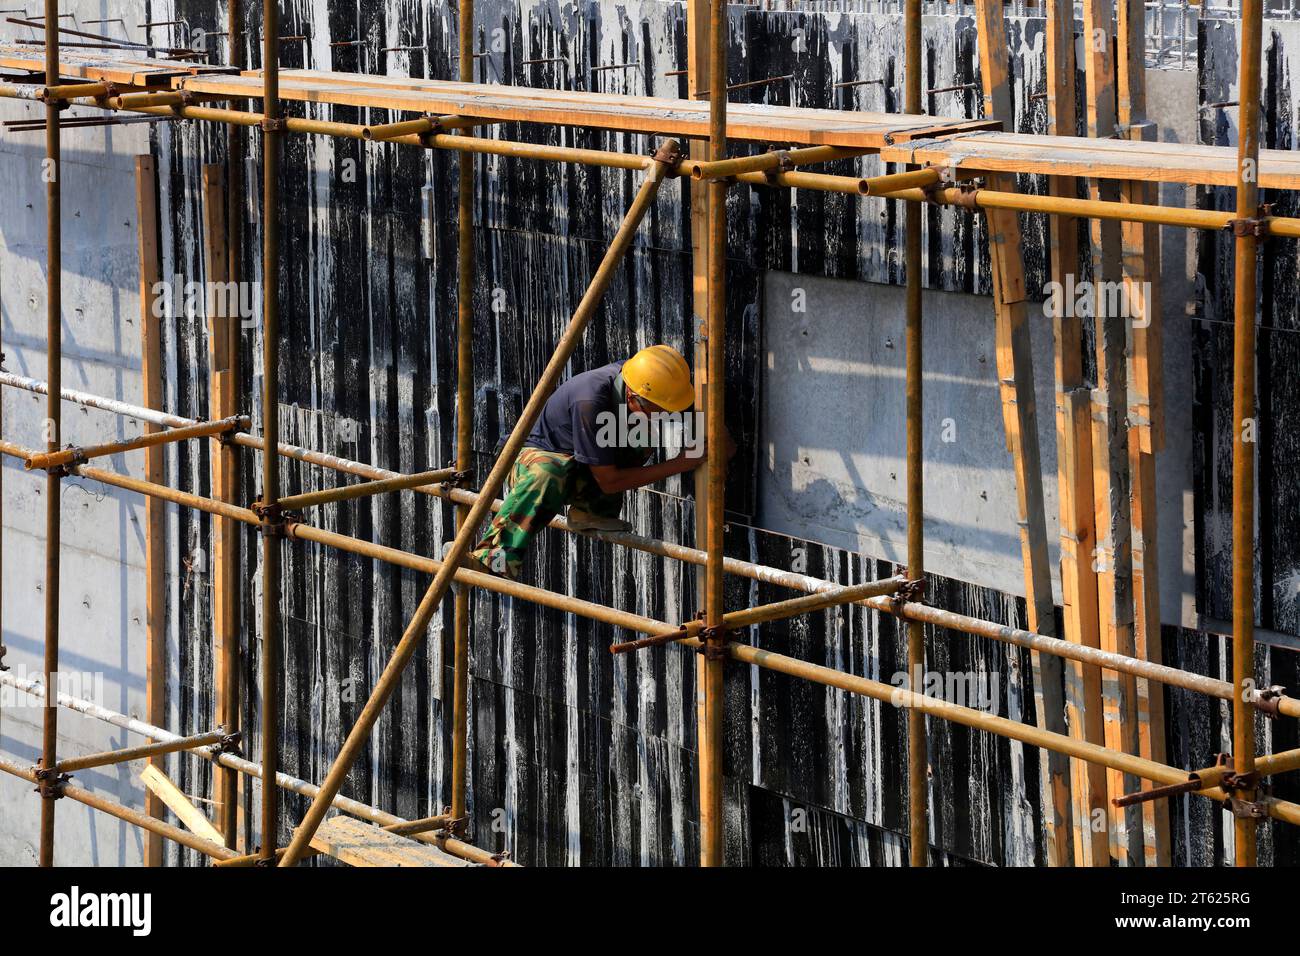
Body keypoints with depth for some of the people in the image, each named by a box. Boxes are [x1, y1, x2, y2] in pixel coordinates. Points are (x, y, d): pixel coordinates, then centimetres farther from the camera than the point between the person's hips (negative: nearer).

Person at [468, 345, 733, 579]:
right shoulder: (590, 401, -36)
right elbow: (609, 481, -27)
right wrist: (679, 464, -29)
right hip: (542, 453, -7)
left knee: (645, 430, -16)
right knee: (545, 474, -41)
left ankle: (590, 511, -7)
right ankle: (496, 559, -46)